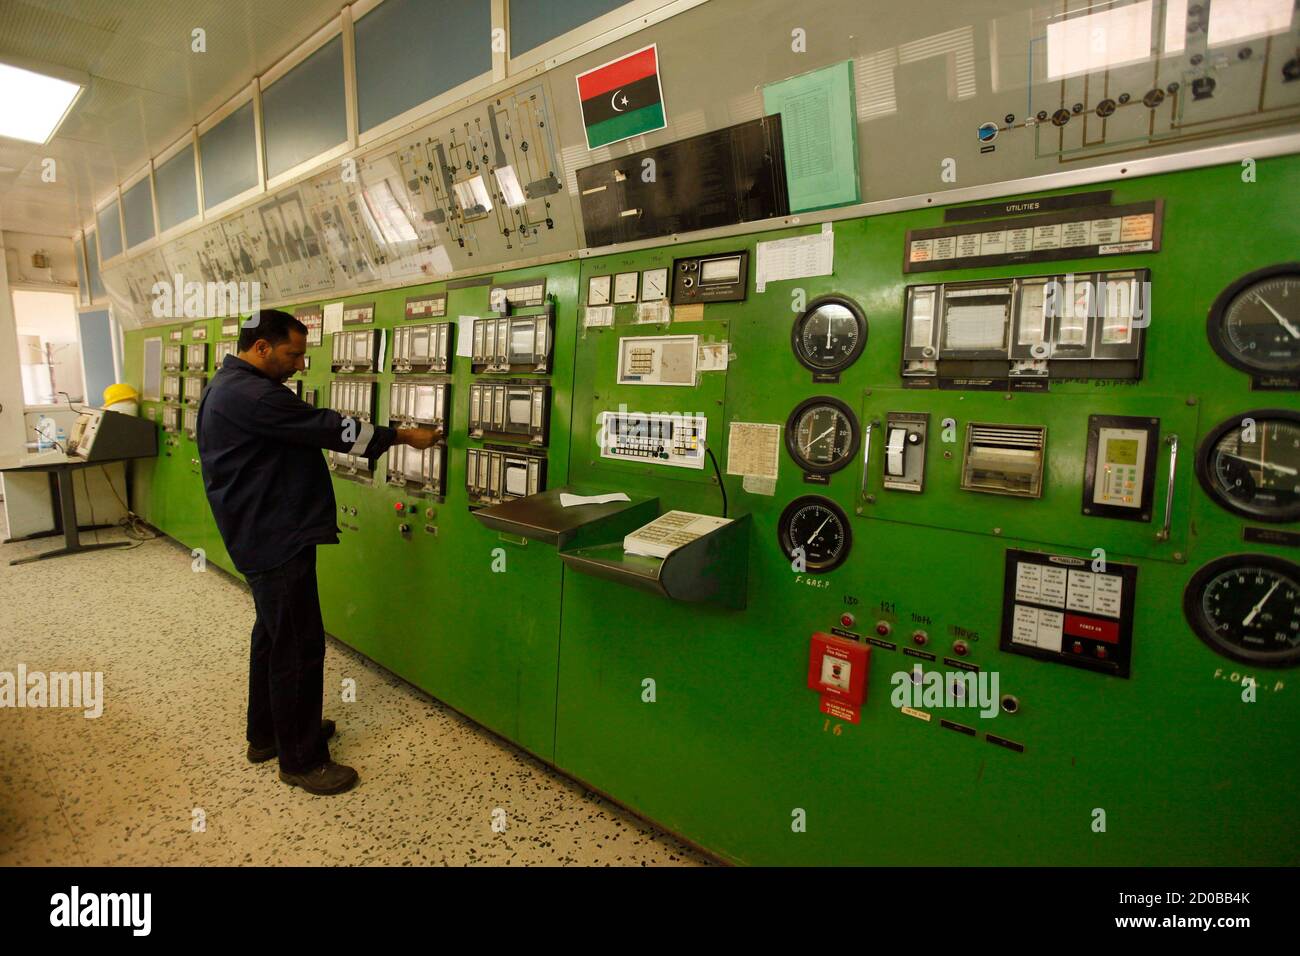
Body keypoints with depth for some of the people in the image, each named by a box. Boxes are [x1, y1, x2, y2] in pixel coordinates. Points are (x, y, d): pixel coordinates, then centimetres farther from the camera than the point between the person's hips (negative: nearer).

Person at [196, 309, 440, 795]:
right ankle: (302, 760, 11)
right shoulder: (247, 395, -22)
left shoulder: (232, 387, 13)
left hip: (265, 533, 12)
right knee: (298, 647, -2)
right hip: (277, 540, -11)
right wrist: (402, 435, -15)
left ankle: (266, 734, 36)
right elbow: (326, 427, -22)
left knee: (274, 635, 21)